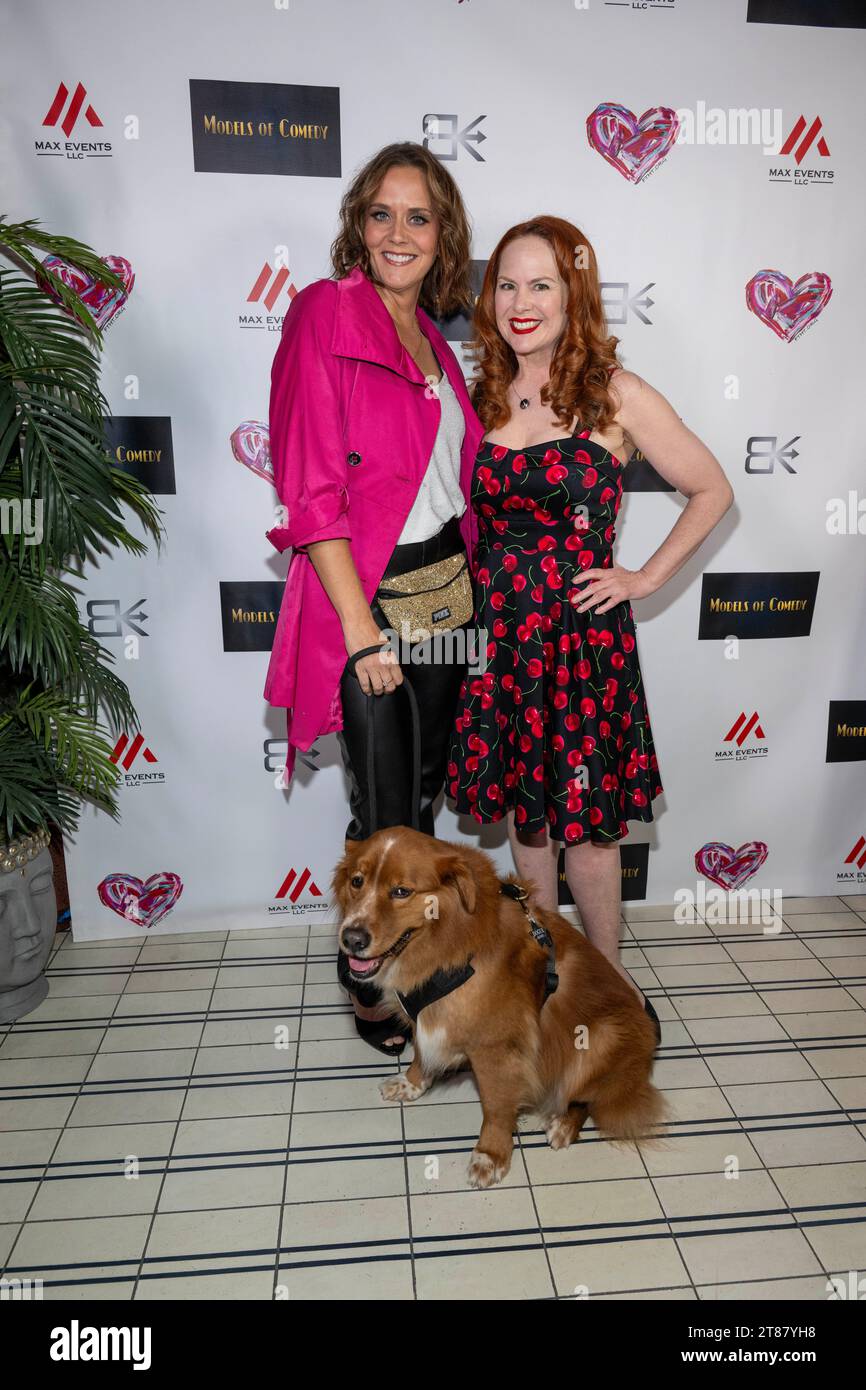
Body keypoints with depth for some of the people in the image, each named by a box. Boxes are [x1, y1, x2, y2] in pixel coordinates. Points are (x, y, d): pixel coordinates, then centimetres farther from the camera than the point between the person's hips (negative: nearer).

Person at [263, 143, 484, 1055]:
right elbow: (311, 486, -16)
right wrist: (361, 627, -19)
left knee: (425, 784, 18)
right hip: (364, 594, -7)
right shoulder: (326, 312, -8)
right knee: (382, 809, 2)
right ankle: (365, 975, 28)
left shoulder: (430, 335, 14)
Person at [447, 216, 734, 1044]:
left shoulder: (617, 397, -5)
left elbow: (712, 492, 1)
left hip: (582, 635, -4)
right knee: (523, 806, 14)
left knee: (586, 817, 3)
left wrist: (645, 578, -3)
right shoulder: (481, 396, 7)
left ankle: (607, 982, 26)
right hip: (499, 633, 4)